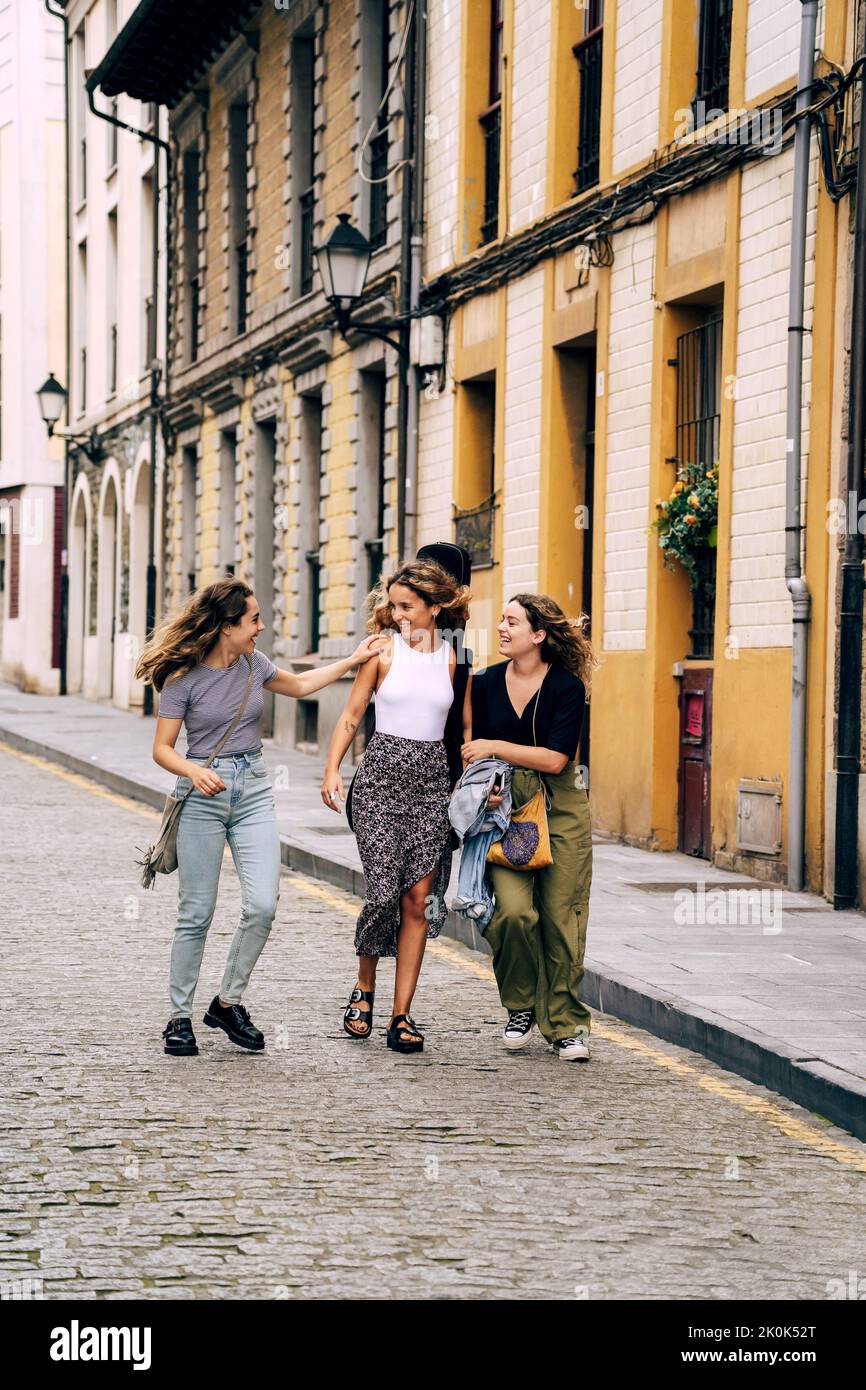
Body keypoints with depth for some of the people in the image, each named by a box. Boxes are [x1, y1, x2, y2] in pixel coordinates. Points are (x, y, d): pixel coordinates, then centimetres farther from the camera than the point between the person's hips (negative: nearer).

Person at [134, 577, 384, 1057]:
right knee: (197, 913, -2)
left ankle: (228, 1002, 9)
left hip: (254, 791, 5)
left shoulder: (253, 663, 5)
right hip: (202, 795, -4)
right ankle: (179, 1017, 10)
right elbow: (162, 749, -8)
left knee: (262, 905, -9)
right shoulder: (183, 678, -10)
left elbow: (300, 685, 25)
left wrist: (353, 660, 24)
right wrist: (194, 771, -28)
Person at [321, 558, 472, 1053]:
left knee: (419, 898, -2)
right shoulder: (384, 651, 2)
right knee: (385, 890, -12)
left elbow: (467, 729, 12)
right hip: (382, 775, -2)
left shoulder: (454, 658, 6)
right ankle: (364, 989, 13)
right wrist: (332, 769, -7)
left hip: (433, 779, 2)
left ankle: (402, 1014, 2)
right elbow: (352, 716, 5)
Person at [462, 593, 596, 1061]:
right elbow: (473, 751, 12)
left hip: (560, 811, -2)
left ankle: (565, 1025, 10)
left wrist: (496, 747, -13)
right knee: (513, 911, -16)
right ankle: (521, 1007, 6)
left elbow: (555, 758, -14)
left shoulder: (567, 686, -7)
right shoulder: (486, 684, 4)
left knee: (561, 919, -3)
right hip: (505, 809, 2)